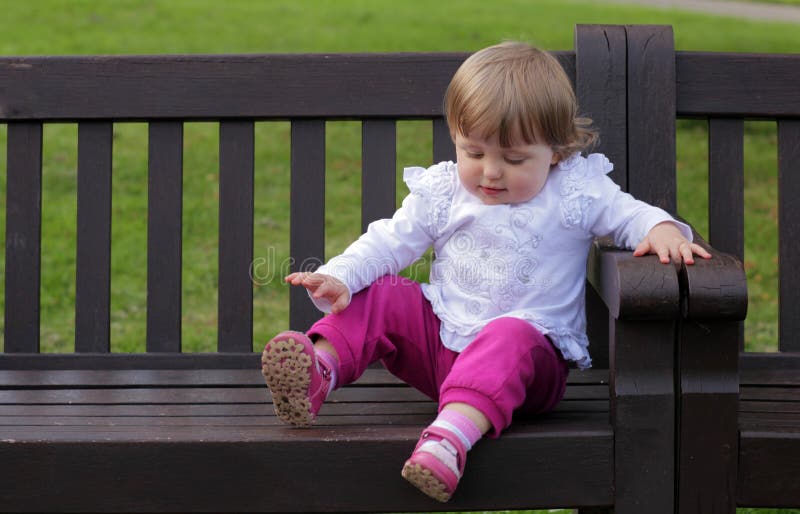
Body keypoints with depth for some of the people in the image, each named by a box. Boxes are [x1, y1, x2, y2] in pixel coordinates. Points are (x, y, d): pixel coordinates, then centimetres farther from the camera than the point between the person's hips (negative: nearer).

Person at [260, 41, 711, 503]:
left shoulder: (575, 192, -1)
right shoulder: (443, 192, 5)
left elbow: (631, 214, 0)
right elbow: (389, 242, 6)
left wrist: (662, 230, -24)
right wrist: (338, 278, -11)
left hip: (531, 353, -4)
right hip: (440, 341, 5)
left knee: (510, 335, -38)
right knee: (379, 295, -9)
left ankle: (453, 435, -61)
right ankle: (318, 371, -26)